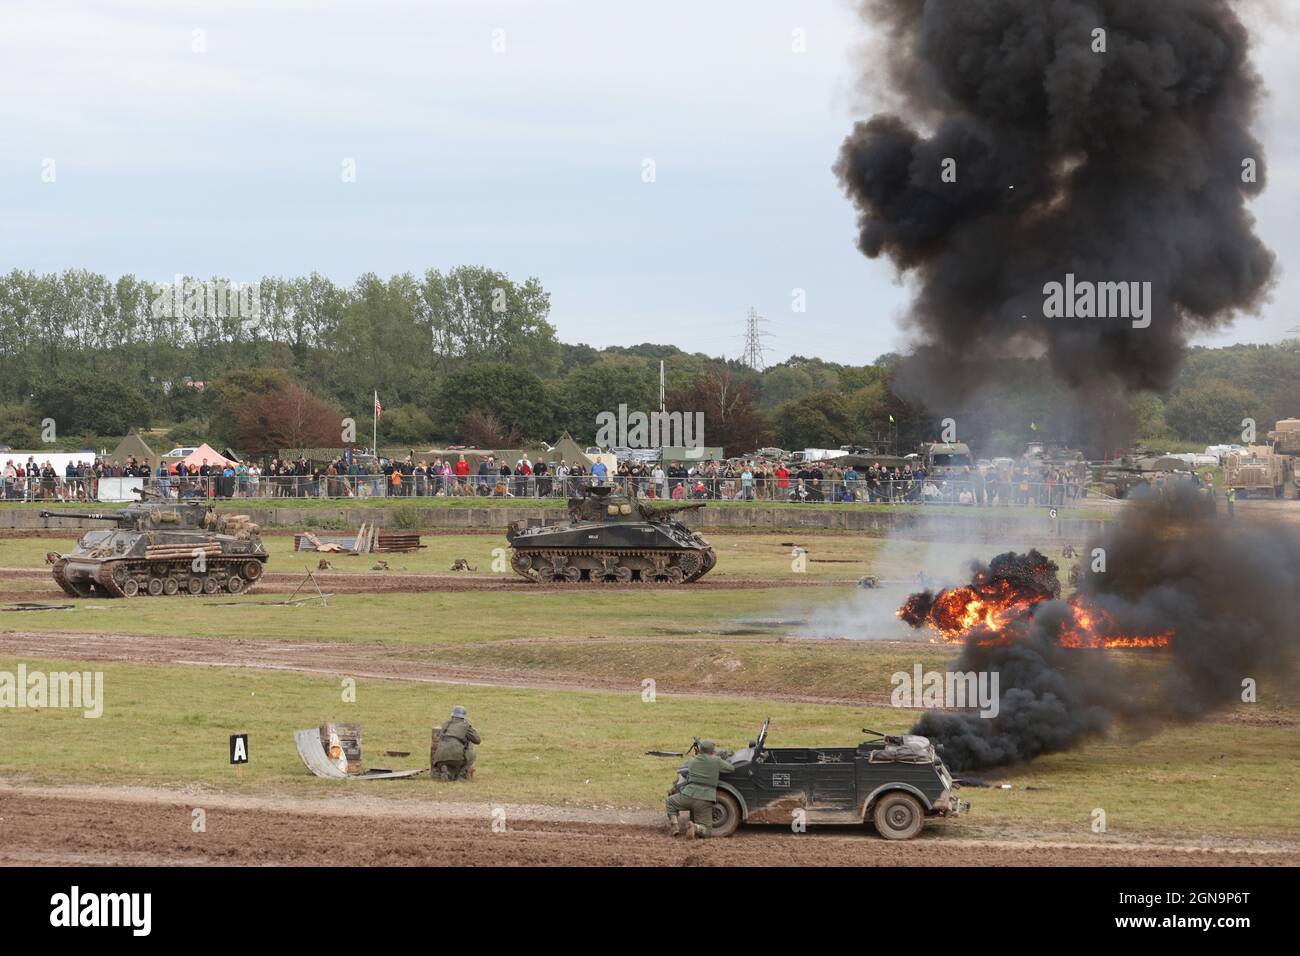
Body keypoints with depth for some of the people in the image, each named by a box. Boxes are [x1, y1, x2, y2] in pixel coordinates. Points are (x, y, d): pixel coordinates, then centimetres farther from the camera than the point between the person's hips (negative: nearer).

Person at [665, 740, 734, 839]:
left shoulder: (692, 761, 12)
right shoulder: (716, 761, 1)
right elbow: (731, 768, 12)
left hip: (688, 796, 2)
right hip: (705, 801, -2)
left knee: (670, 802, 31)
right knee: (707, 830, 7)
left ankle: (674, 825, 8)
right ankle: (695, 827, -26)